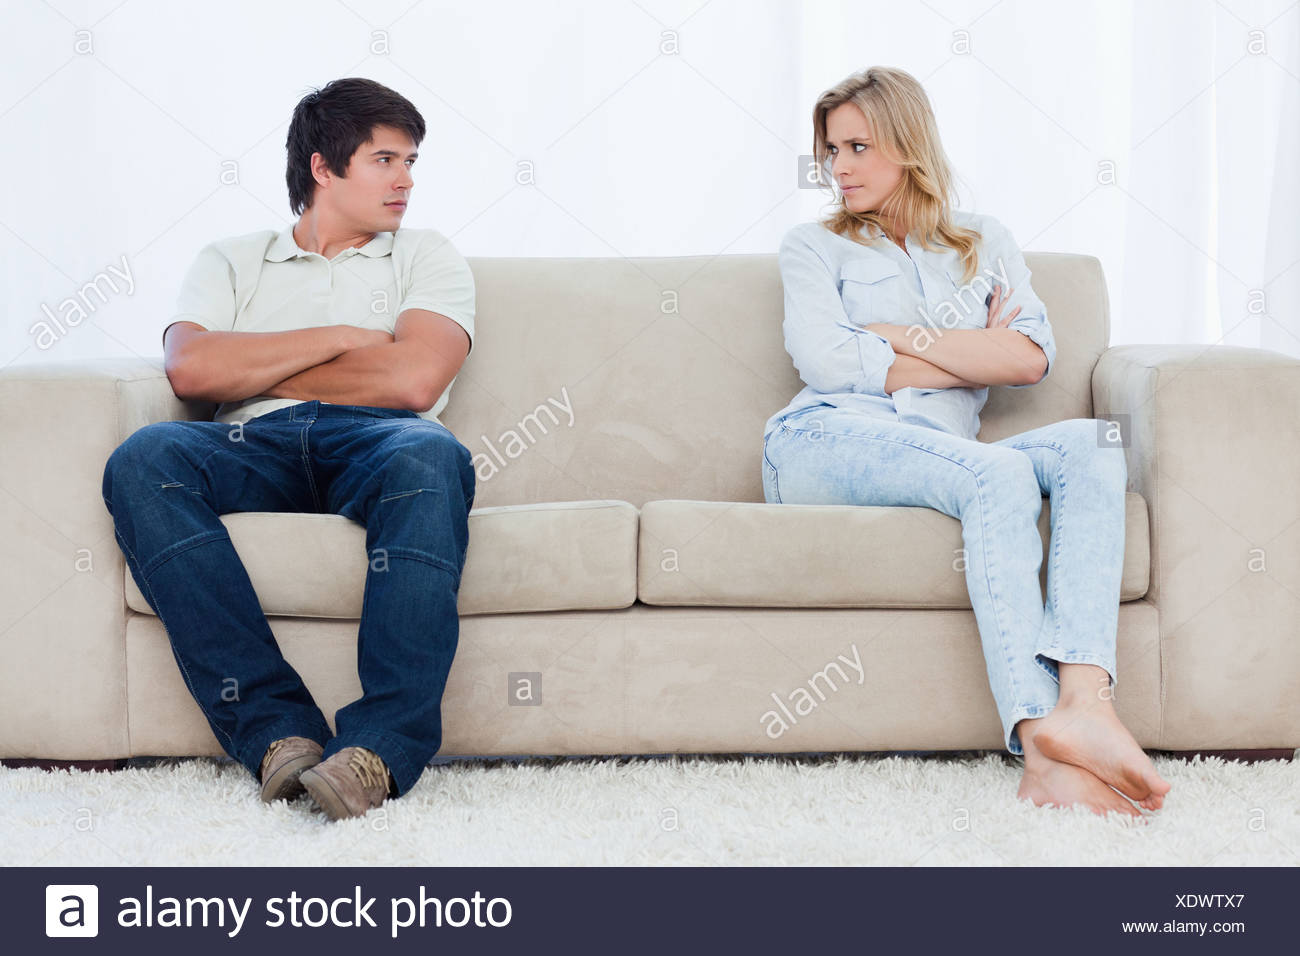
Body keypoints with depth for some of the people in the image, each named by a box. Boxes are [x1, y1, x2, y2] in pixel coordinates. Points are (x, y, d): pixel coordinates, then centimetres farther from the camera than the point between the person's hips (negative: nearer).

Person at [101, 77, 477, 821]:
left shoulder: (427, 257, 22)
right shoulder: (231, 261, 25)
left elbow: (413, 381, 1)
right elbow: (189, 368, 2)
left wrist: (256, 368, 7)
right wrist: (339, 339, 3)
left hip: (372, 444, -1)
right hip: (254, 451, 1)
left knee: (432, 454, -38)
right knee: (144, 460, -32)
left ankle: (381, 746, -42)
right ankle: (278, 729, -35)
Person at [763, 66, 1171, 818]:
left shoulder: (986, 243, 24)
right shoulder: (815, 247, 19)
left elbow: (1033, 358, 5)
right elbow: (827, 362, -2)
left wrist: (902, 337, 0)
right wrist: (978, 355, 2)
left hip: (939, 459, 3)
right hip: (824, 442, -3)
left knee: (1091, 445, -26)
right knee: (998, 473, -33)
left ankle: (1085, 699, -47)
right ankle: (1045, 741, -46)